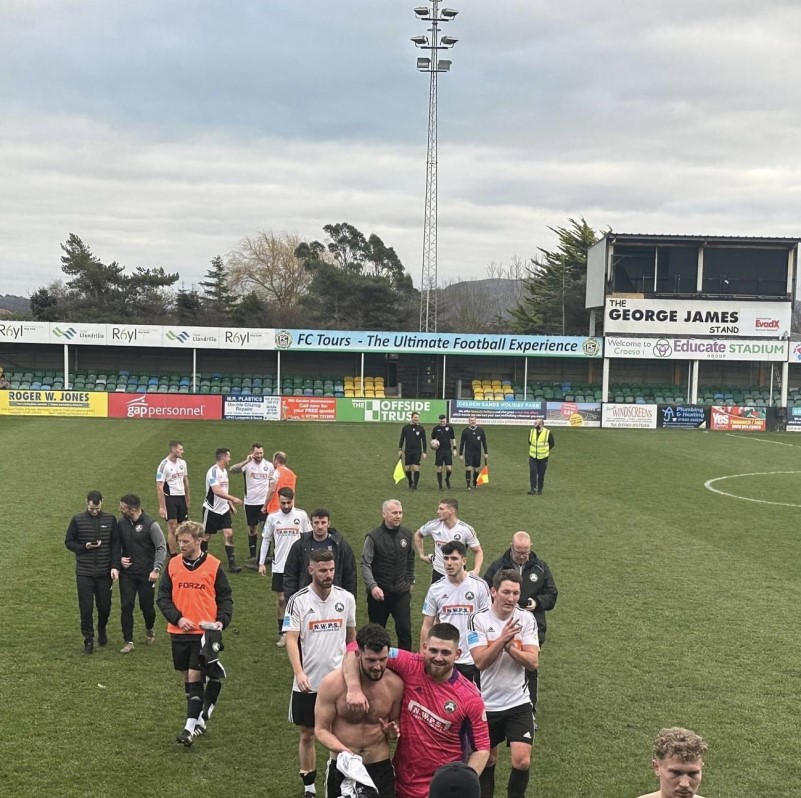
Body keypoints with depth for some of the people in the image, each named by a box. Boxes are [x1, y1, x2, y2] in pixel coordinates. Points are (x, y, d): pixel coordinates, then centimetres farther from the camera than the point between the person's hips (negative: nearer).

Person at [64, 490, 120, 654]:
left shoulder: (110, 520, 0)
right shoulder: (78, 520, -2)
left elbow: (116, 544, 2)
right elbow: (68, 542, 5)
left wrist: (115, 566, -7)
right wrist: (84, 547, -13)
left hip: (105, 572, 1)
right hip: (84, 573, -1)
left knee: (105, 606, 9)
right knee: (86, 608, 0)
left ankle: (102, 630, 37)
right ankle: (88, 640, 14)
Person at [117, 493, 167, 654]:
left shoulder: (150, 525, -14)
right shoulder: (121, 523, 0)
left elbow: (161, 548, -12)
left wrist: (157, 569, -20)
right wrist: (119, 558, -4)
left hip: (146, 574, -3)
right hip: (127, 574, 3)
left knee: (147, 606, 7)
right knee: (126, 607, -2)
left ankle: (149, 630, 37)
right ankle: (128, 641, 9)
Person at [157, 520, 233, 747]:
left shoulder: (213, 566, -4)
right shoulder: (172, 565, 3)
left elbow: (225, 598, 3)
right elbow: (163, 597, 5)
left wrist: (221, 621, -13)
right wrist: (177, 618, -10)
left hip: (205, 632, -4)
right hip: (179, 632, 4)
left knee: (196, 677, -8)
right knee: (188, 677, 13)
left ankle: (190, 728, -6)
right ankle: (199, 718, 28)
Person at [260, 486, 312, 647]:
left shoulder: (301, 515, -5)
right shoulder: (272, 517, -1)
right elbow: (266, 540, 8)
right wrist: (261, 563, 5)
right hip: (279, 566, 1)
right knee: (281, 599, 6)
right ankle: (282, 633, 16)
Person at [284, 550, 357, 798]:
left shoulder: (346, 598, -1)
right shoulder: (298, 600, -9)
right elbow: (291, 640, -12)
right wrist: (299, 673, -24)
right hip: (308, 682, -1)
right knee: (307, 735, 10)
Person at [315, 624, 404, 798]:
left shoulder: (395, 684, -9)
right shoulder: (332, 683, -16)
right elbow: (321, 730, -8)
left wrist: (391, 731, -12)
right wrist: (343, 751, -24)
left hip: (381, 768, 1)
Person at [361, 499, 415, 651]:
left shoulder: (407, 535, 3)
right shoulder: (373, 537, -10)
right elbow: (365, 564, -14)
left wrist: (410, 581, 17)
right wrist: (373, 586, -26)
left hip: (402, 593, 2)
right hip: (379, 593, -2)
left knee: (405, 630, -3)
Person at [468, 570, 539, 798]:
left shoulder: (526, 619, -5)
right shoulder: (479, 620, -11)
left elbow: (532, 662, -11)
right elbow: (480, 662, -20)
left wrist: (509, 646, -26)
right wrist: (502, 639, -30)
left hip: (518, 703, 1)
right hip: (487, 704, -1)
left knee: (522, 761, -9)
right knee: (487, 760, 15)